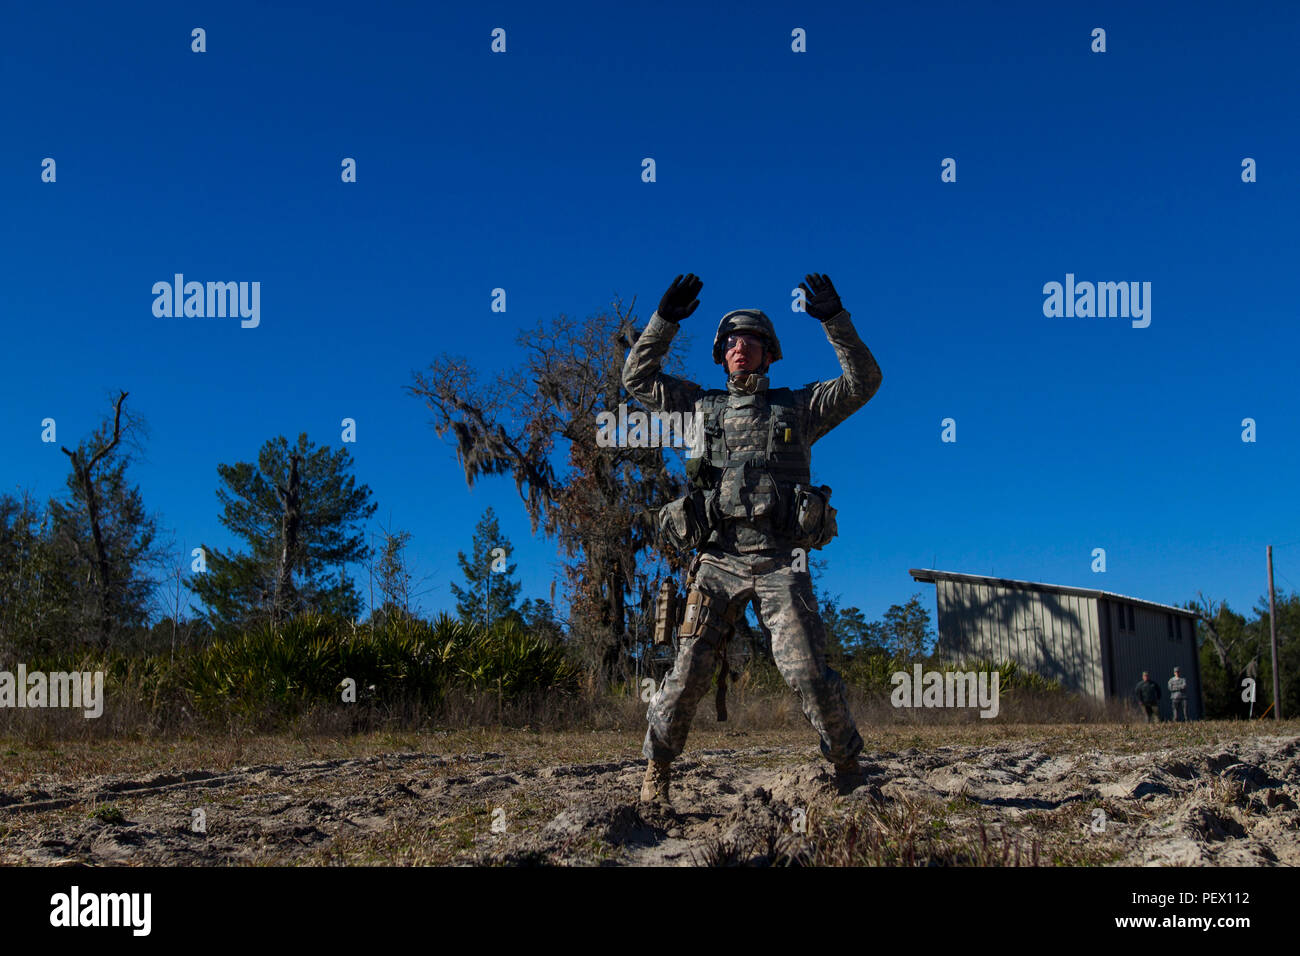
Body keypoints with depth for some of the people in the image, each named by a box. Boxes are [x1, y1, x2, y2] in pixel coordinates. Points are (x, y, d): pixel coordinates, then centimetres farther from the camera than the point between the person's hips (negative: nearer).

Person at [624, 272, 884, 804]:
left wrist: (834, 320, 0)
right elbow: (637, 379, 21)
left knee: (807, 671, -9)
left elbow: (863, 382, 9)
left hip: (781, 563, -1)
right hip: (717, 560, 1)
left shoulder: (799, 407, 17)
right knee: (688, 673, -2)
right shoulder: (702, 407, 21)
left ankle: (847, 767, 9)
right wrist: (666, 319, 12)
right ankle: (657, 771, 14)